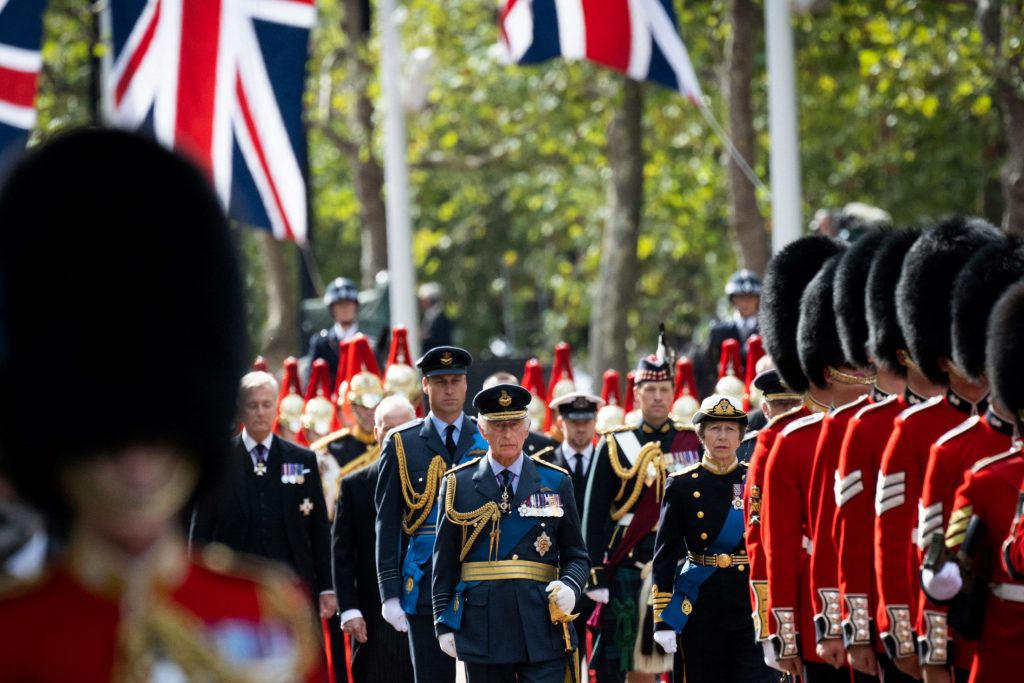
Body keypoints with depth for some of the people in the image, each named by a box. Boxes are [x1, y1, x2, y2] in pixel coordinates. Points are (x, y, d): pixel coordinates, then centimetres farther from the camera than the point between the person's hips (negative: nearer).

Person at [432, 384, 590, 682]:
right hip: (482, 629, 0)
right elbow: (445, 562, 7)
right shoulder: (458, 484, 6)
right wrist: (444, 624, 1)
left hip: (542, 629, 0)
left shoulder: (556, 483, 8)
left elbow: (576, 556, 10)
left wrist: (569, 587, -12)